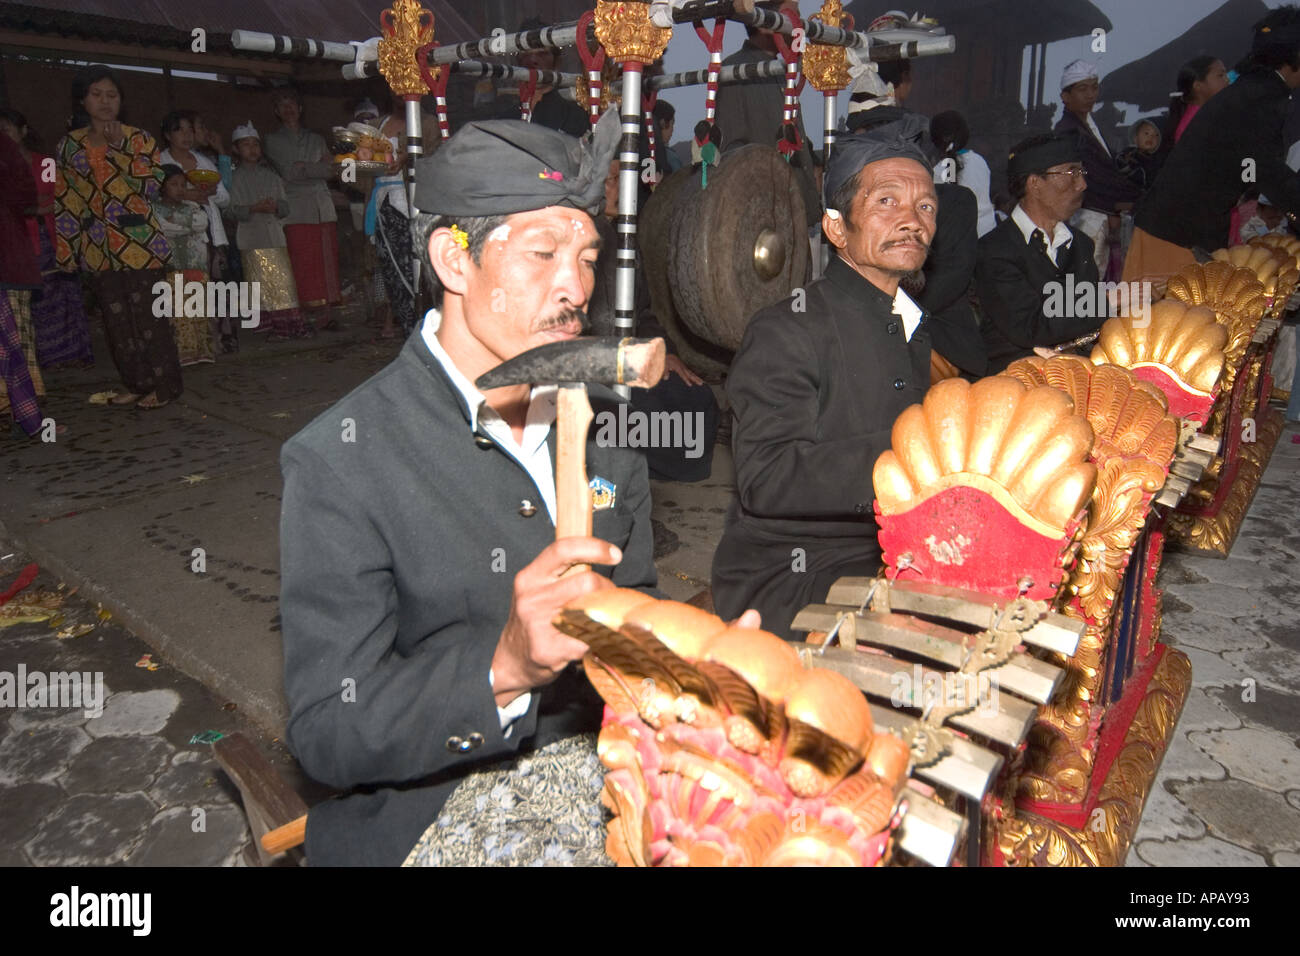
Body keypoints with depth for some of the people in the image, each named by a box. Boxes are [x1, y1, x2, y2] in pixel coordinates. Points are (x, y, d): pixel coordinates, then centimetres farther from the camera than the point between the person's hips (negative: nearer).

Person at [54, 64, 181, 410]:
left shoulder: (138, 138, 4)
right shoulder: (69, 145, 11)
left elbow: (152, 183, -8)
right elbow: (64, 201, 12)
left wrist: (118, 148, -12)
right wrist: (66, 249, 8)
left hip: (140, 244, -4)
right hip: (98, 249, 4)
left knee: (148, 316, -5)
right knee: (116, 319, 6)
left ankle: (164, 384, 4)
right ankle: (137, 384, 16)